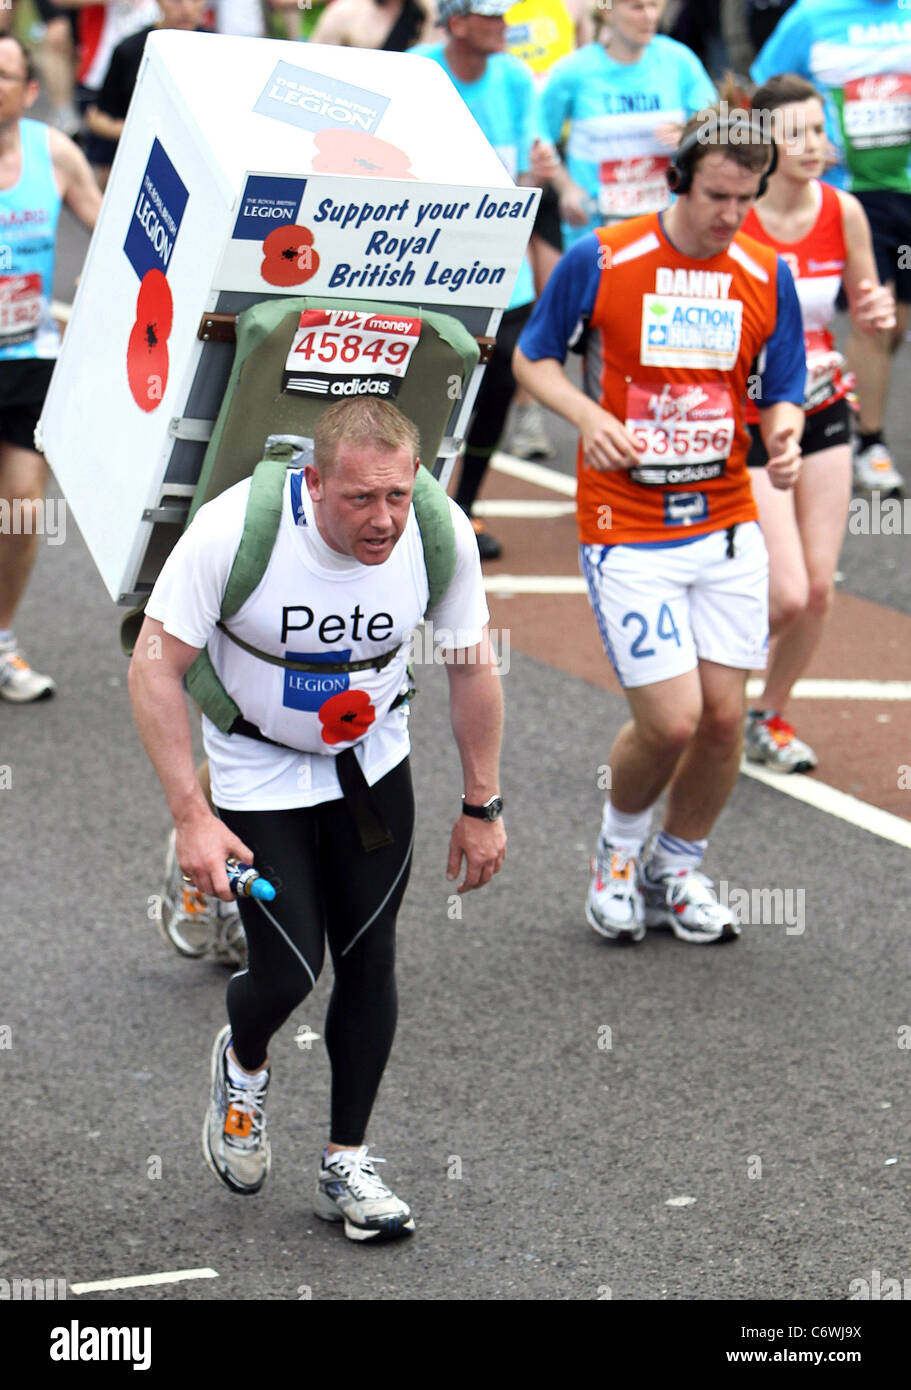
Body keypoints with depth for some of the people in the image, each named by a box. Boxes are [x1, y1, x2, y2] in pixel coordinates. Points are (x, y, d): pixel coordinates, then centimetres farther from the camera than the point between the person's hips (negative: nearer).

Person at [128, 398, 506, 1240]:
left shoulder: (442, 534, -21)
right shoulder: (233, 529, -31)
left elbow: (471, 667, -4)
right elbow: (155, 668, -21)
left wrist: (482, 806, 1)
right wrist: (192, 817, -25)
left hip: (374, 765, 3)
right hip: (259, 772, -3)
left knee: (369, 961, 3)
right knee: (288, 971, -8)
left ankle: (347, 1165, 20)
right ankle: (243, 1065, 28)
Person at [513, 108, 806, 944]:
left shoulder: (766, 279, 2)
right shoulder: (598, 262, -7)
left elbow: (782, 393, 10)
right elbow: (533, 358, 4)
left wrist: (784, 435, -14)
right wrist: (589, 415, -15)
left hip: (727, 526, 4)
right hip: (627, 529, -4)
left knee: (724, 716, 1)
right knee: (671, 721, -11)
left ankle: (679, 868, 26)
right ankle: (620, 846, 21)